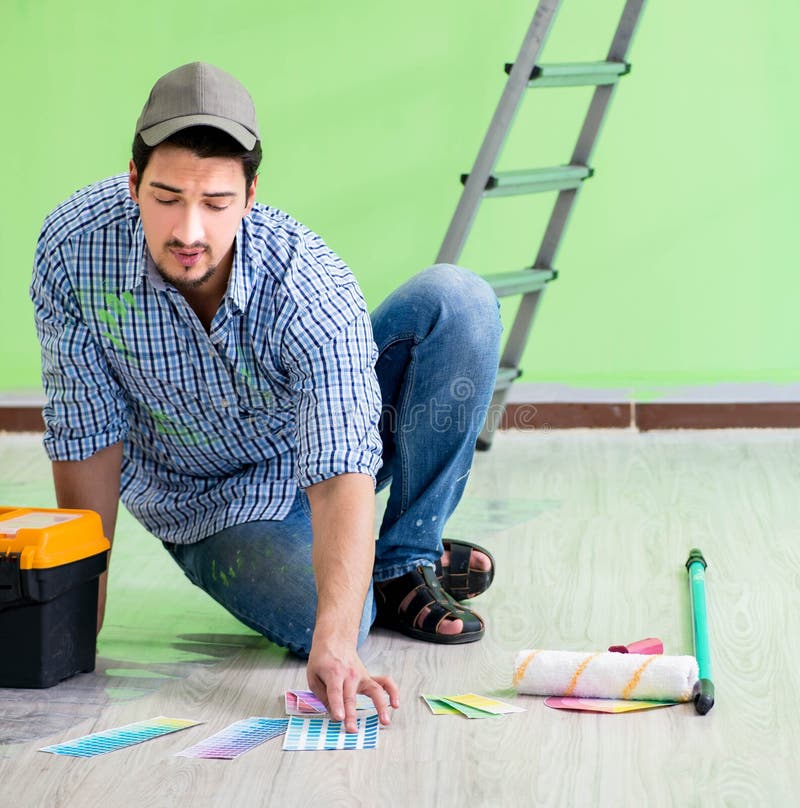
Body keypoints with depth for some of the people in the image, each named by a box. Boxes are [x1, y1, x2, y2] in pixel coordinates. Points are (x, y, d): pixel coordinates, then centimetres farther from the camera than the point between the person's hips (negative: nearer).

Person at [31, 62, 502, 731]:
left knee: (457, 302, -26)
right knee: (316, 619, -33)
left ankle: (407, 561, -10)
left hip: (328, 433, 1)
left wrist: (338, 644, -56)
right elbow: (88, 438, -17)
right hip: (210, 506, -1)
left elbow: (341, 478, -42)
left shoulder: (313, 287, -34)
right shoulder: (73, 248, -28)